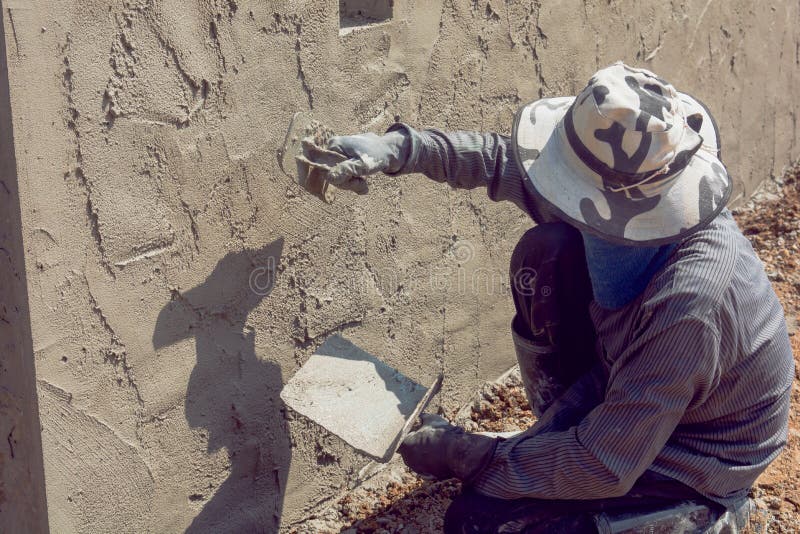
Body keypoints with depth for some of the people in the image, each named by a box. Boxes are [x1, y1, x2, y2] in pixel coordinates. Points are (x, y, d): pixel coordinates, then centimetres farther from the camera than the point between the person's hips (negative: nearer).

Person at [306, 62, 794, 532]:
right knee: (545, 252, -12)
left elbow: (603, 469, -33)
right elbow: (506, 160, -4)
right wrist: (397, 150, -17)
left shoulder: (687, 303, -40)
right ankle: (566, 425, 9)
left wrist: (461, 456, -24)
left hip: (691, 467, -6)